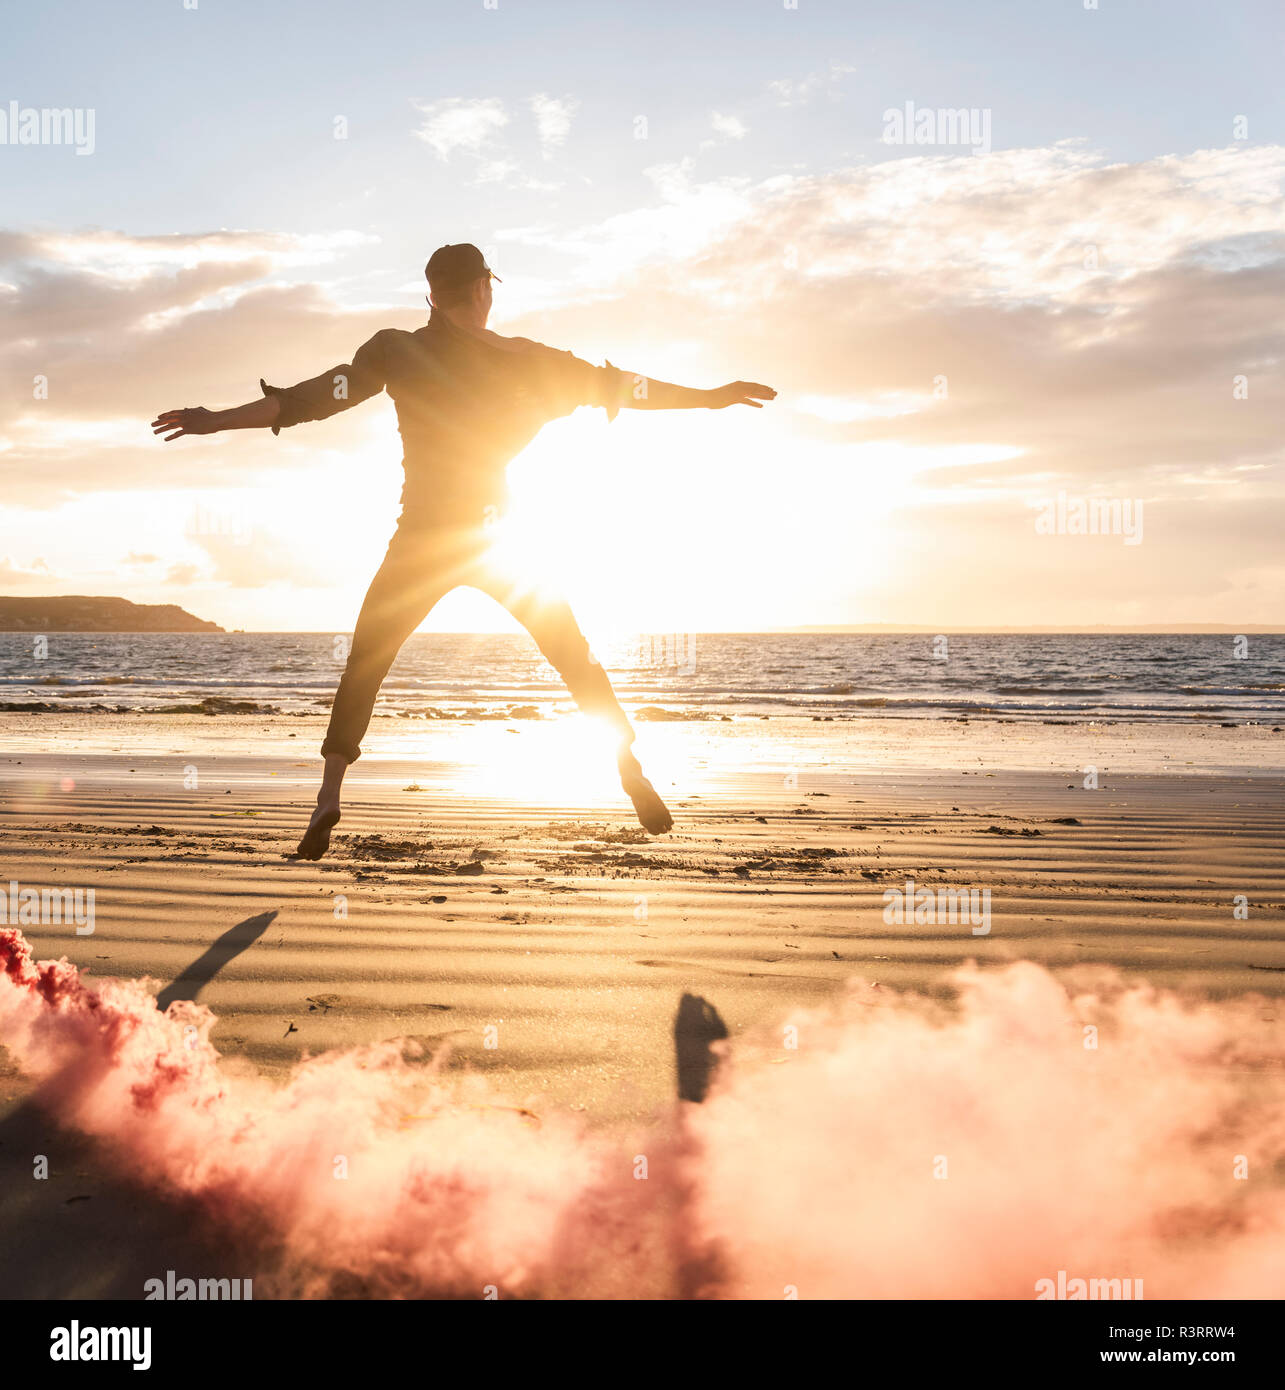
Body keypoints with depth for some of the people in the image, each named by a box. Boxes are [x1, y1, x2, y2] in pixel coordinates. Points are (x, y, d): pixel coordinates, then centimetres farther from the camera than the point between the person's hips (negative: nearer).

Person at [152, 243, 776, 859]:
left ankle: (329, 794, -5)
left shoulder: (397, 351, -1)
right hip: (499, 535, 1)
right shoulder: (524, 360, 2)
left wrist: (216, 421, -4)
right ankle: (633, 777, 13)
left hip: (422, 541, -1)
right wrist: (714, 397, 15)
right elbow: (614, 384, 6)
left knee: (363, 665, 9)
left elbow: (318, 396, -8)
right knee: (576, 658, 14)